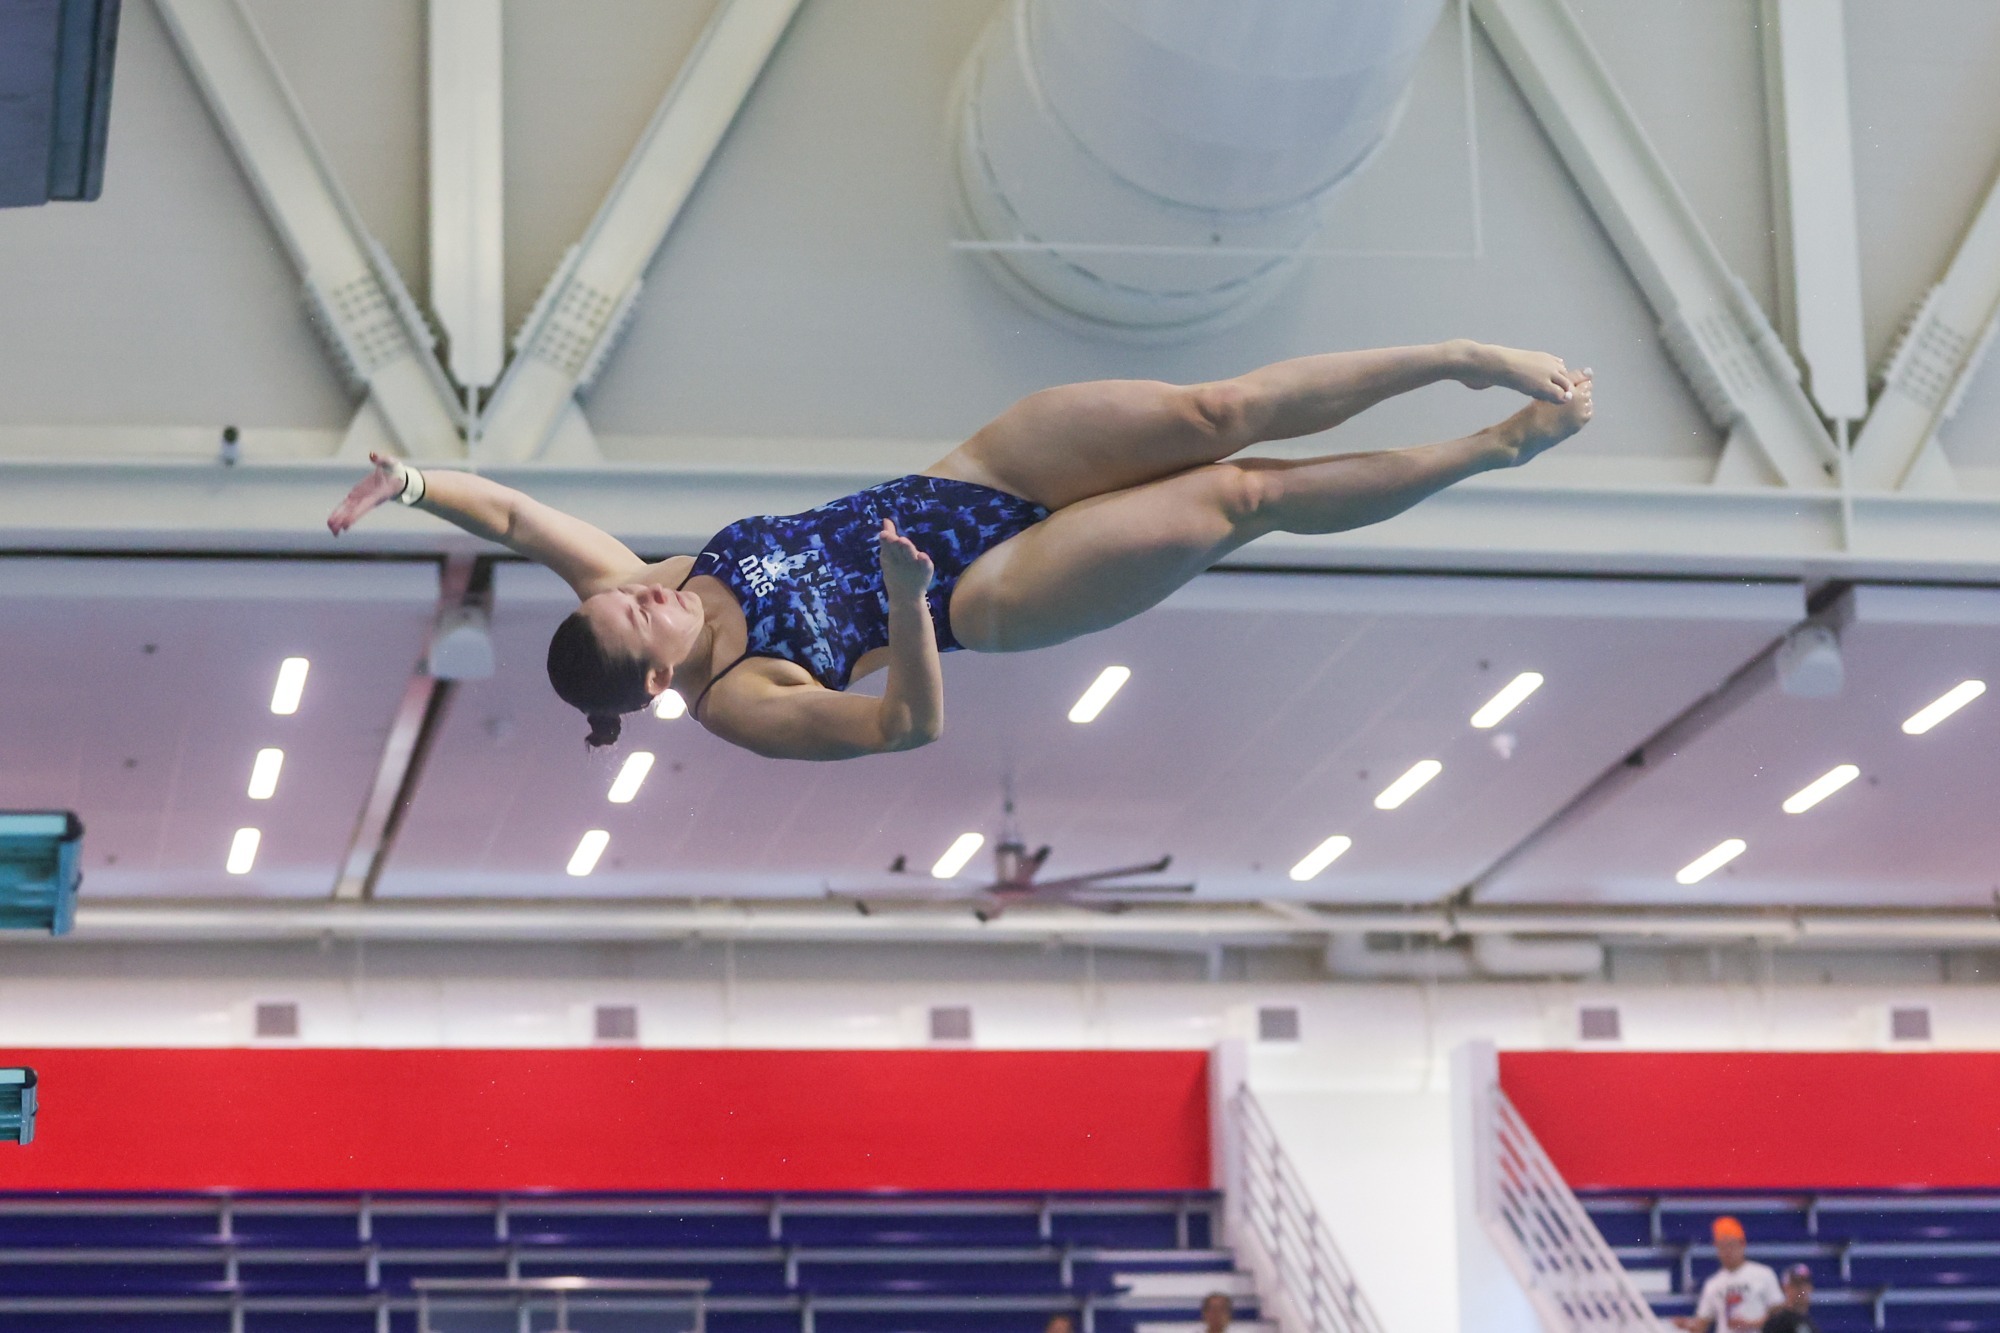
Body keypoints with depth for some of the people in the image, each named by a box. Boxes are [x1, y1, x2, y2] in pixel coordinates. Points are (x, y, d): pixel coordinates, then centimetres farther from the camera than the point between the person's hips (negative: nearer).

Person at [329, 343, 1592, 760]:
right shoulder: (741, 704, -21)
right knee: (1241, 497, -17)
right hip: (991, 595, -5)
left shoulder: (634, 584, -5)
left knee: (1213, 415, -14)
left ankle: (1469, 357, -9)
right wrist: (908, 602, -46)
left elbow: (520, 514, -3)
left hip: (957, 485, 5)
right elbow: (912, 721, -29)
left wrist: (410, 480, -20)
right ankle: (1500, 447, -3)